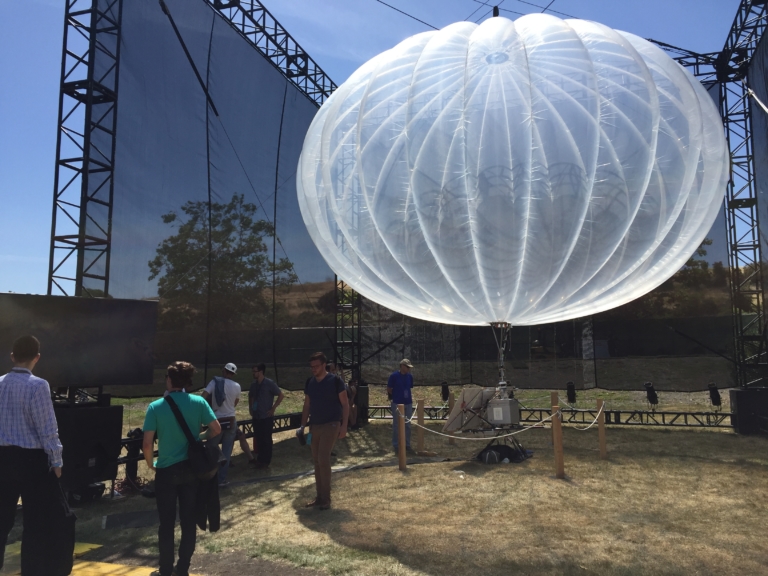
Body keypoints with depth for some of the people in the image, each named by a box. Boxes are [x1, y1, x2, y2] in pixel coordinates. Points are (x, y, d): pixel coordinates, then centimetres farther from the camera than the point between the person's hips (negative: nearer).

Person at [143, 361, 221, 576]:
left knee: (166, 524, 11)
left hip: (166, 471, -2)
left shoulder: (155, 407, -10)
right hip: (191, 469, 2)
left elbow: (147, 444, -11)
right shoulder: (199, 402, -5)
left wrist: (151, 464, 7)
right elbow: (216, 429, -2)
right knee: (189, 521, 12)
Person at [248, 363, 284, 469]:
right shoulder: (254, 384, 5)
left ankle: (266, 460, 15)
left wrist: (273, 408, -11)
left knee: (266, 439, 3)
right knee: (258, 438, 13)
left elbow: (281, 395, -11)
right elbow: (250, 396, 24)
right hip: (256, 416, 6)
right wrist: (250, 407, 12)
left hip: (266, 416, -6)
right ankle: (260, 458, 28)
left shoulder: (269, 383, -13)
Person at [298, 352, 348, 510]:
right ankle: (319, 496, 20)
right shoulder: (309, 383, 7)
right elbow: (307, 406, 14)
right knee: (317, 461, 9)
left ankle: (326, 498, 0)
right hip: (314, 426, 6)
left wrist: (344, 425, -13)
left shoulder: (335, 381, -10)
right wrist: (303, 426, 7)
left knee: (323, 460, -12)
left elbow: (345, 404, -7)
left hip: (331, 425, -6)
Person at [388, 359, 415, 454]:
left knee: (408, 425, 10)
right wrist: (396, 395, -1)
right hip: (397, 403, -5)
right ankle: (395, 445, 14)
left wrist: (409, 397, 6)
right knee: (396, 425, 5)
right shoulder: (394, 376, -11)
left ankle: (407, 445, 21)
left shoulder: (410, 376, 3)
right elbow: (389, 389, -2)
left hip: (408, 403, 5)